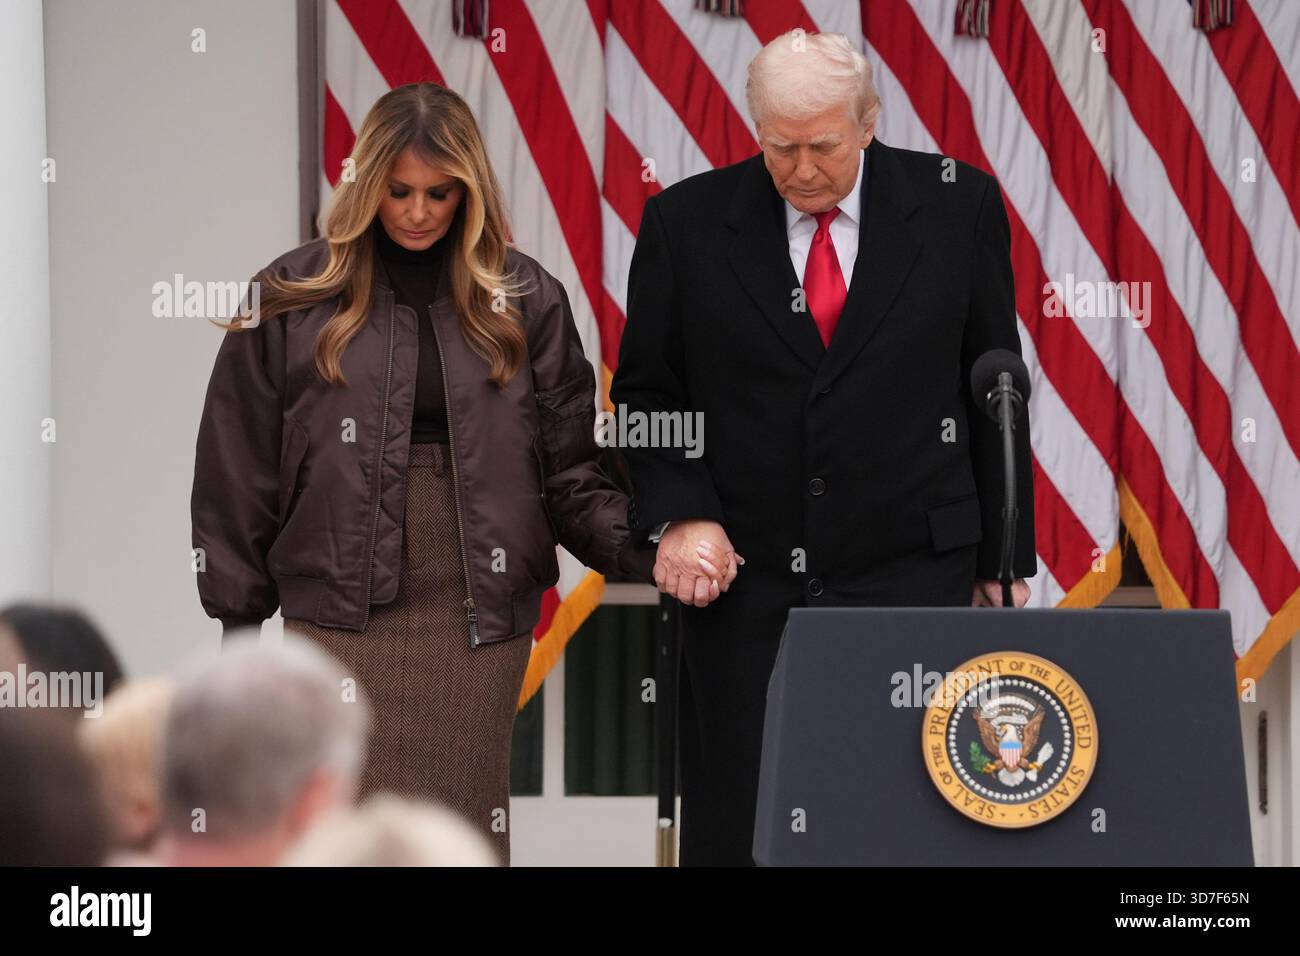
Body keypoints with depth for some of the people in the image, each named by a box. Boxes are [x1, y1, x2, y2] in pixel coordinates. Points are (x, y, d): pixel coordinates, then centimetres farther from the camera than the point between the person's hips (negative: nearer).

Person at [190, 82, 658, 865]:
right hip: (342, 615, -1)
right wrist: (239, 614, 4)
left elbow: (570, 469, 5)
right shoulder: (294, 299, 2)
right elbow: (239, 469, 5)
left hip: (480, 615, 1)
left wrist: (640, 550, -11)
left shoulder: (526, 301, 6)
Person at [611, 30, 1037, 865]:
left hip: (910, 576, -1)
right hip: (747, 578, 1)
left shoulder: (957, 207, 1)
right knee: (735, 827, 2)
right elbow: (646, 390, 8)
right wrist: (680, 514, -8)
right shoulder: (688, 221, 1)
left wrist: (1006, 559, 7)